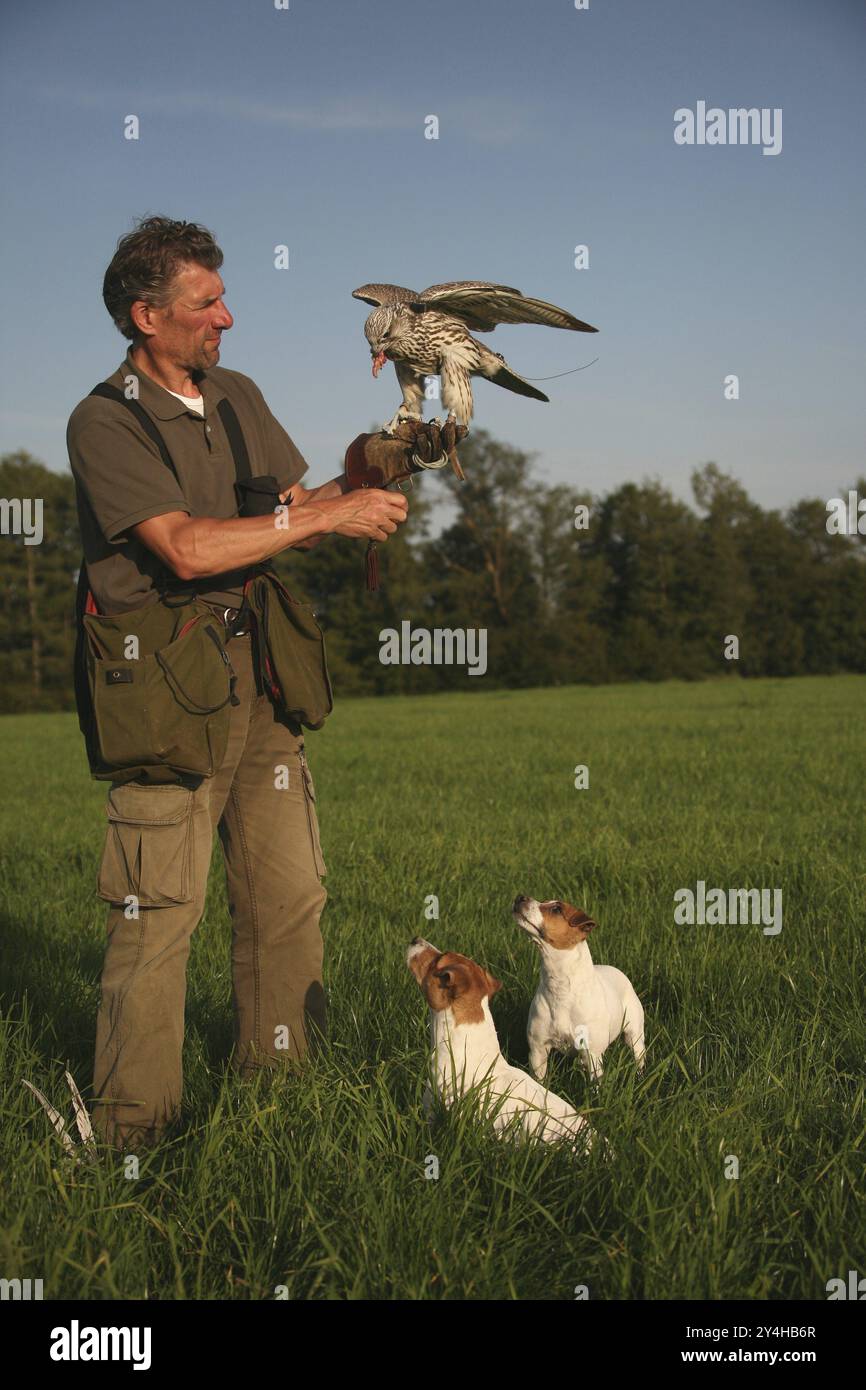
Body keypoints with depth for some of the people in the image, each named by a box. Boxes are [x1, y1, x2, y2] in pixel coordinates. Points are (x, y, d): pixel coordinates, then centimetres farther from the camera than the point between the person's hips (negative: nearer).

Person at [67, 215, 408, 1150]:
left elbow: (295, 509, 16)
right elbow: (187, 548, -20)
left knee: (289, 890, 9)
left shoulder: (238, 397, 13)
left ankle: (279, 1082, 24)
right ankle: (135, 1126, 7)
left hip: (257, 669, 7)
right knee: (160, 906, -5)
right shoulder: (103, 422, -10)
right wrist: (328, 518, -17)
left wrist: (359, 483, -5)